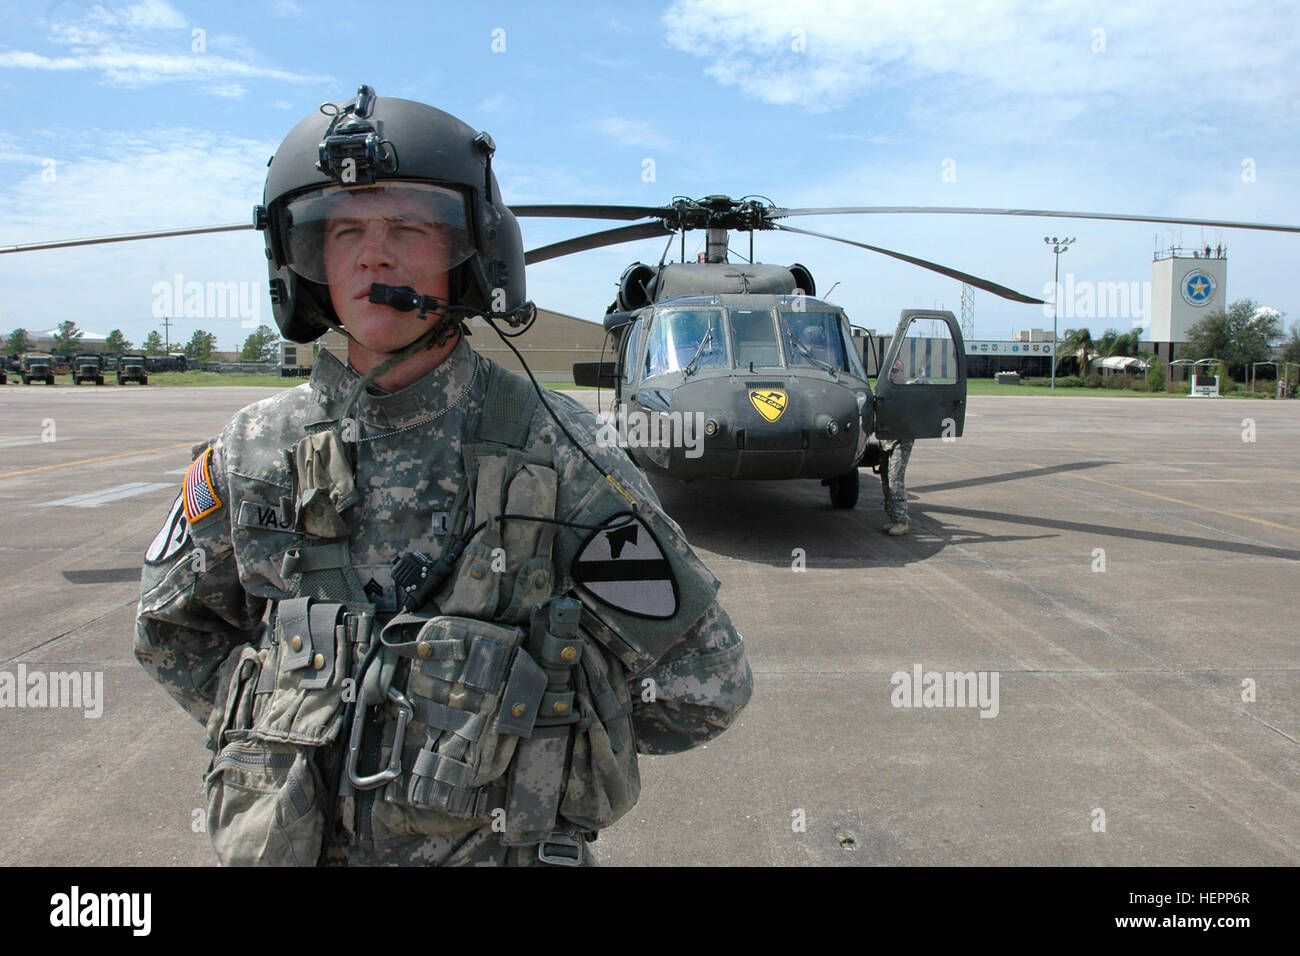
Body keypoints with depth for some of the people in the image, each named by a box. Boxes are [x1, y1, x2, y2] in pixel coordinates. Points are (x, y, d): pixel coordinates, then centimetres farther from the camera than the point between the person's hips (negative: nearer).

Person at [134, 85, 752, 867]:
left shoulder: (555, 453, -16)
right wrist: (268, 724, 1)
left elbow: (704, 686, -11)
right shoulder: (256, 450, -5)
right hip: (286, 842, 4)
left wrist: (540, 730, -6)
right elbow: (174, 627, 13)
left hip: (498, 845, -3)